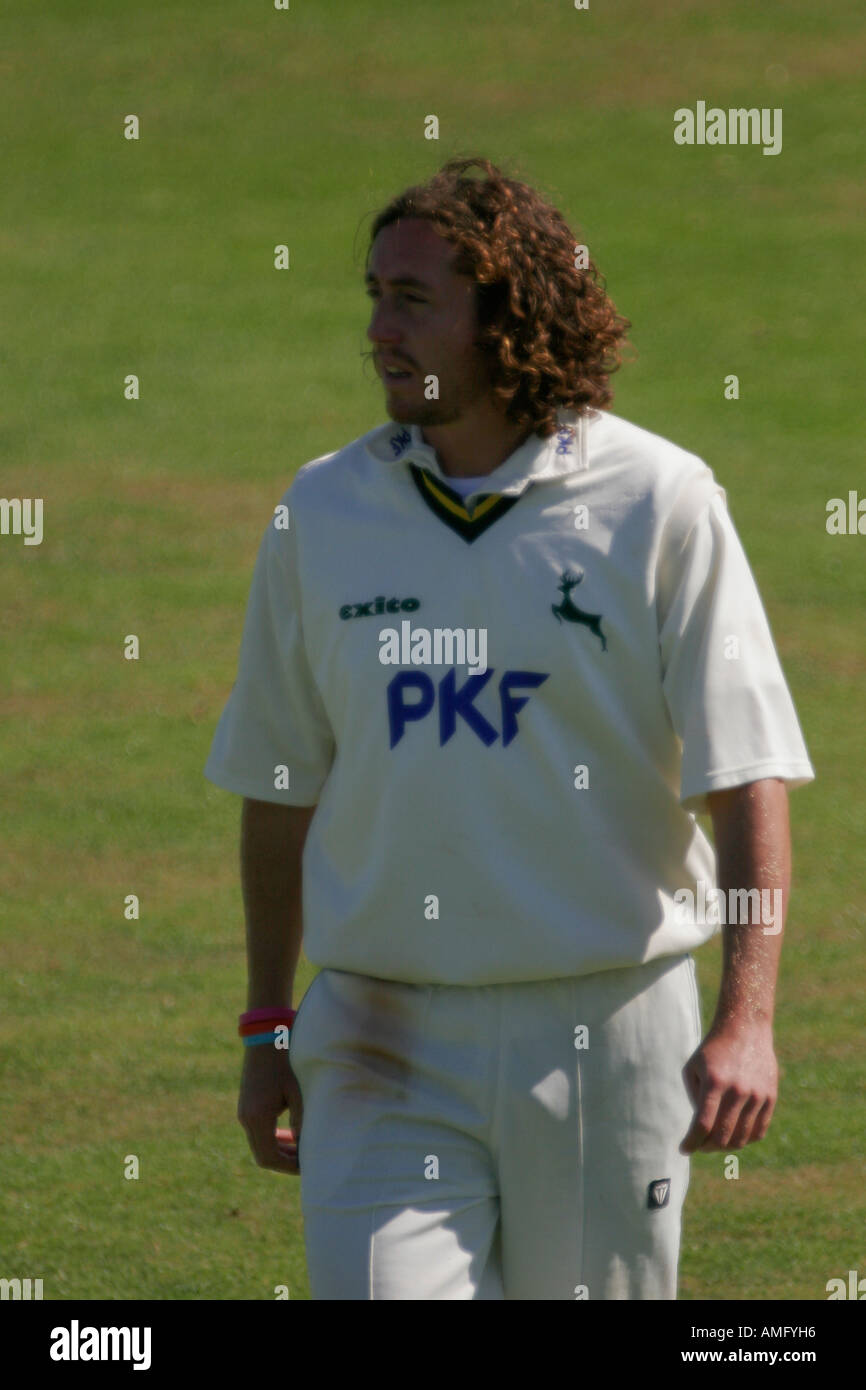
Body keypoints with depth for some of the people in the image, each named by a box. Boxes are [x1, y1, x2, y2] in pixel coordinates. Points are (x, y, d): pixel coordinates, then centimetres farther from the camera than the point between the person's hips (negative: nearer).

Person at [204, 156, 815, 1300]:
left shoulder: (661, 505, -4)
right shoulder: (320, 515, 6)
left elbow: (747, 781, -7)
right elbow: (281, 789, 14)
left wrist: (746, 1021, -18)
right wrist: (267, 1030, 13)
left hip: (607, 1033, -2)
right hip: (383, 1043, 2)